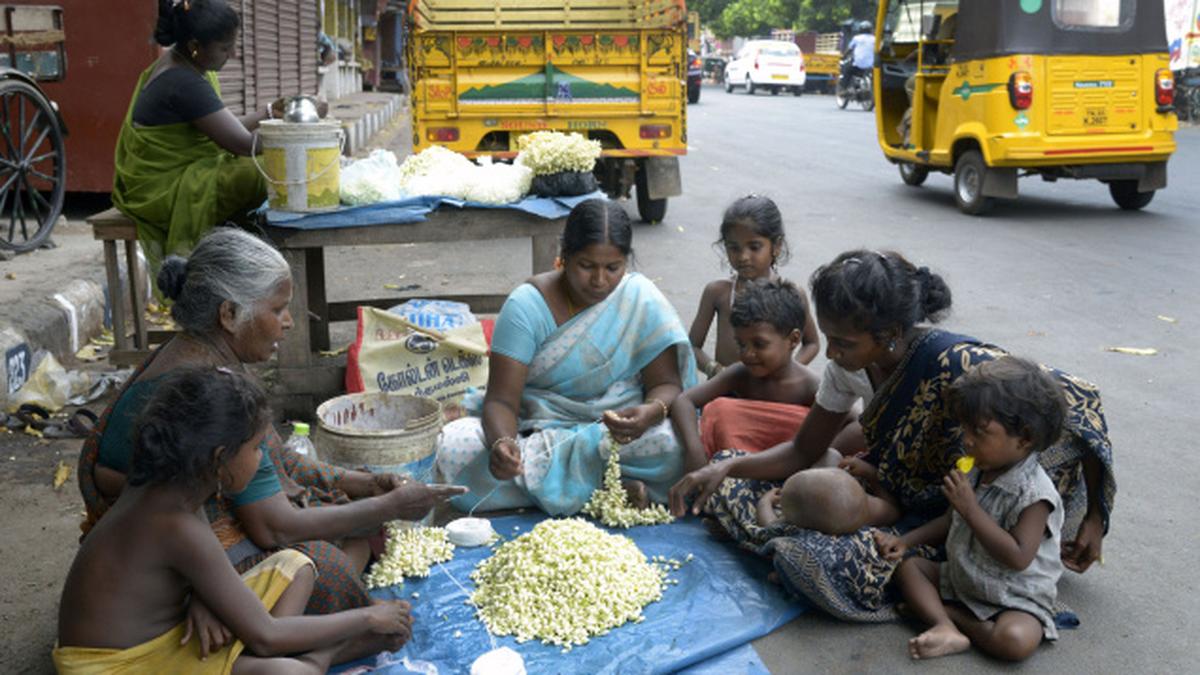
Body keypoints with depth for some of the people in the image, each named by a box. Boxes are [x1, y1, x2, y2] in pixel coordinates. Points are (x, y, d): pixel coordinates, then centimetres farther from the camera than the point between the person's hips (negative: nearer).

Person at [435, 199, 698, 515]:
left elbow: (667, 384, -7)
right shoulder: (527, 305, -11)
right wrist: (501, 442, -38)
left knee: (671, 444, -33)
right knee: (454, 447, -27)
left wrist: (651, 412, -32)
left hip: (617, 429, -1)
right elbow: (501, 399, -14)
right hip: (535, 425, 1)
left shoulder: (643, 300, -7)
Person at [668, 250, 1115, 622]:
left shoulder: (956, 364, -30)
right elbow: (804, 451, 2)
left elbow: (1081, 405, -24)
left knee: (809, 561, -32)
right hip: (889, 500, 7)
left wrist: (1093, 517, -16)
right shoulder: (849, 366, -8)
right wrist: (725, 468, -14)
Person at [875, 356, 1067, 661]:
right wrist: (906, 540, 5)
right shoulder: (977, 472, 1)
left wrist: (971, 509, -28)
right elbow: (953, 520, 17)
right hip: (961, 579, 8)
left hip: (1015, 598, -8)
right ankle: (947, 628, -21)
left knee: (1015, 639, -35)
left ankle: (949, 614, -12)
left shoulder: (1034, 493, -23)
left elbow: (1018, 558, -30)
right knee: (907, 565, -2)